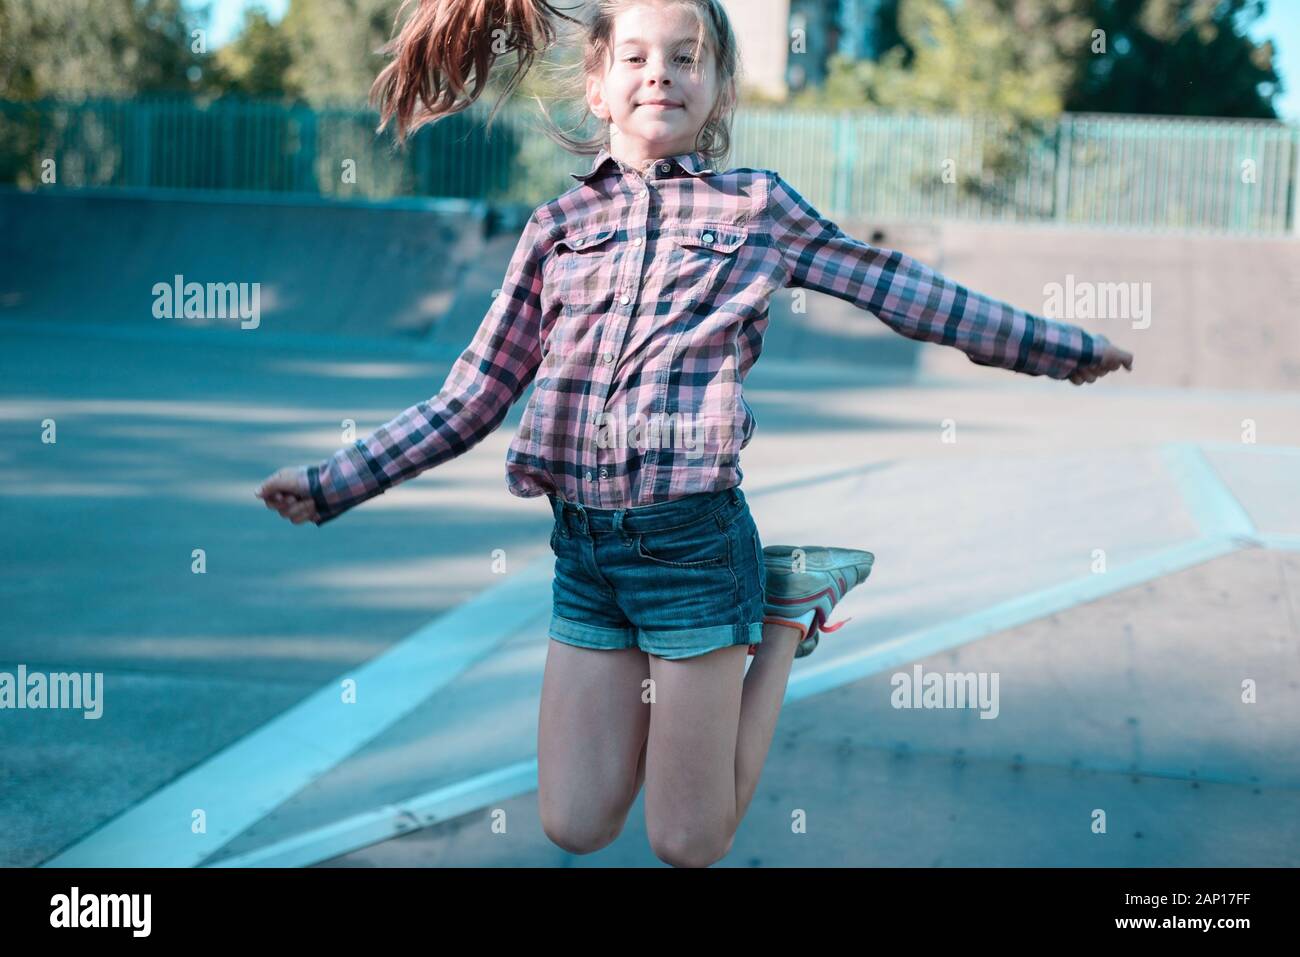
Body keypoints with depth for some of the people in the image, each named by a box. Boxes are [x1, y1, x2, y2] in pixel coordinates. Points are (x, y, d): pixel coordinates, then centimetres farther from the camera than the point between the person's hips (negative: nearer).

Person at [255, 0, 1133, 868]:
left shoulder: (757, 206, 3)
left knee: (689, 845, 3)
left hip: (692, 535, -3)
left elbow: (908, 291, 9)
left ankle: (788, 610, 21)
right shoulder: (559, 224, 9)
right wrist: (332, 484, 7)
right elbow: (472, 400, 11)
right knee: (575, 828, 7)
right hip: (583, 545, 3)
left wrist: (1061, 347, 12)